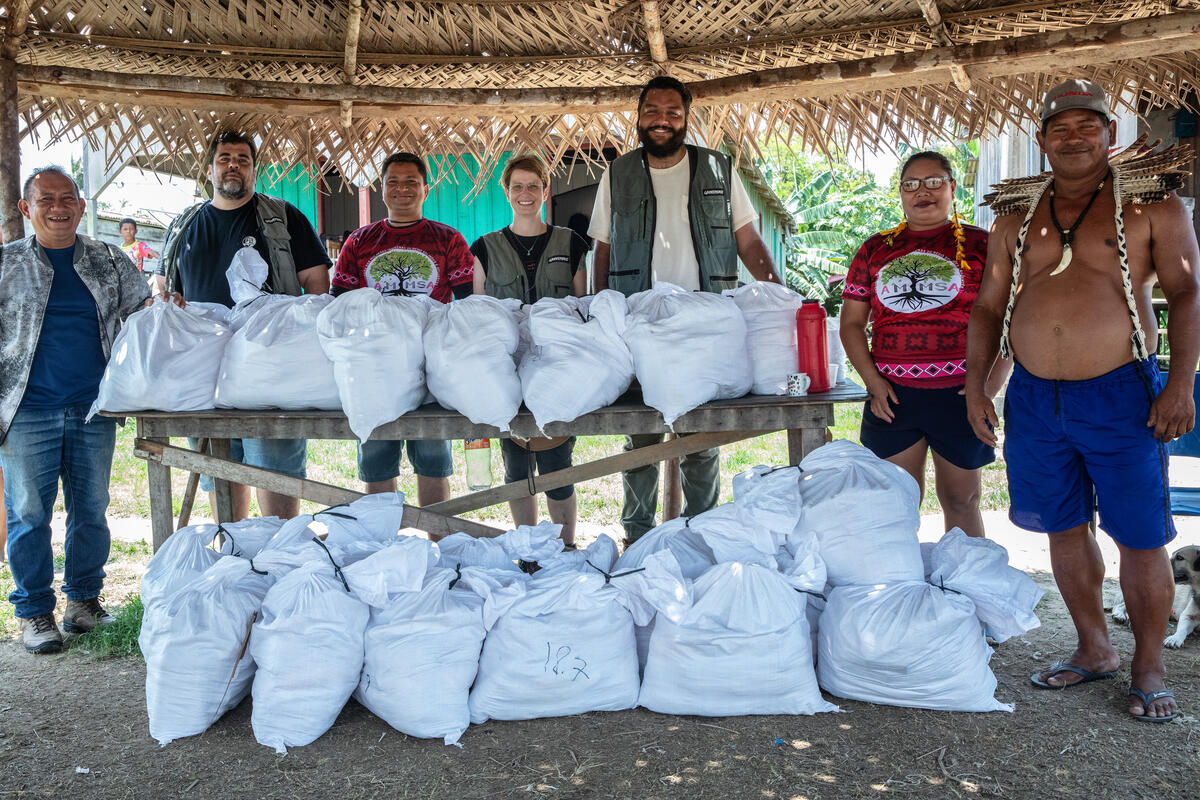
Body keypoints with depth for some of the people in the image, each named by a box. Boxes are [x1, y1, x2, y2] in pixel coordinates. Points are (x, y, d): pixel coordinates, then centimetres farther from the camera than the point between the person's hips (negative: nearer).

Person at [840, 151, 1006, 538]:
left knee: (961, 502, 8)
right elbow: (851, 323, 9)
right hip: (892, 395, 2)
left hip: (958, 394, -1)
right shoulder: (876, 249, 12)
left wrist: (991, 381, -9)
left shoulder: (980, 245, 6)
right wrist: (873, 382, -2)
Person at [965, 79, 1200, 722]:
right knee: (1065, 529, 12)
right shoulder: (1015, 219, 11)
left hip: (1120, 395, -3)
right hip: (1034, 398, 4)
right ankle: (1094, 650, 29)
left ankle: (1148, 668, 19)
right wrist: (975, 384, 5)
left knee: (1141, 538, 1)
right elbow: (988, 307, 13)